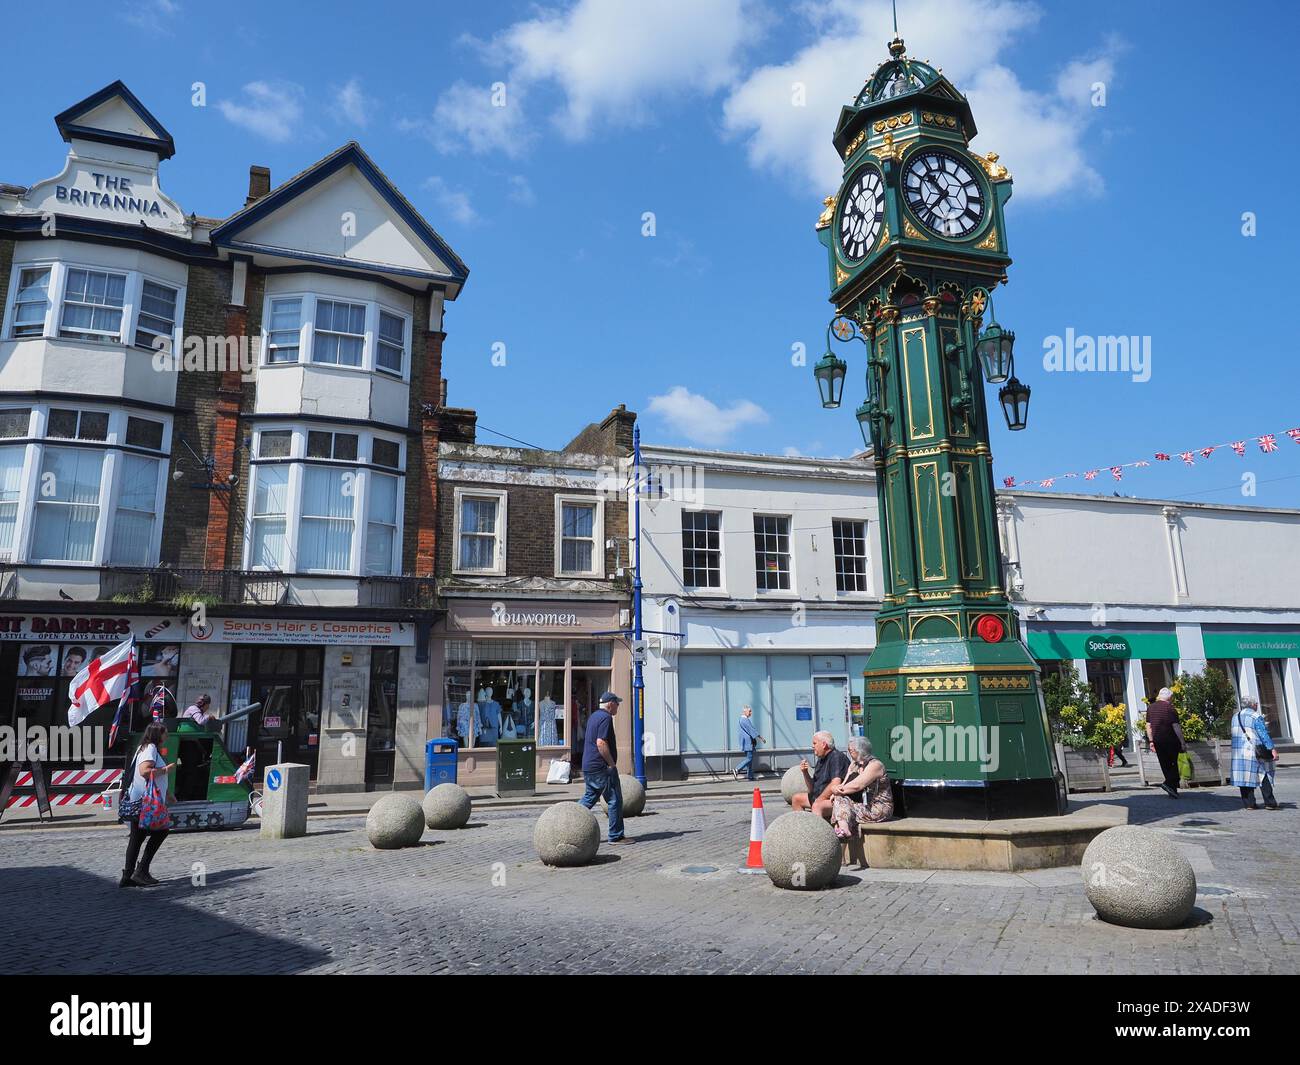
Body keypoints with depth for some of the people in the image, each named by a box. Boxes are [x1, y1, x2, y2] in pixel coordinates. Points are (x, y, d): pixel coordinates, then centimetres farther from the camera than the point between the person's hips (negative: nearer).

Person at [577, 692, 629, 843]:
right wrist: (612, 764, -15)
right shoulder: (606, 718, -14)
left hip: (588, 767, 10)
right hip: (601, 767, -10)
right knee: (615, 800, -1)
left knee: (589, 797, 18)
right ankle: (616, 836, 5)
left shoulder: (593, 716, 17)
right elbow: (601, 743, -23)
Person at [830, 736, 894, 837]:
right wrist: (835, 792, -13)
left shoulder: (875, 764, -12)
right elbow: (844, 785, 8)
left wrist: (837, 790, -12)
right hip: (863, 805, 8)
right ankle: (843, 828, -30)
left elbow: (857, 785, -21)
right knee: (839, 799, -15)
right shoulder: (854, 765, 16)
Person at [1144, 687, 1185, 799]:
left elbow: (1148, 726, 10)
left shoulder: (1151, 708, 9)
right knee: (1173, 763, 4)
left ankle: (1172, 792, 14)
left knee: (1165, 765, 10)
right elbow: (1176, 727, -12)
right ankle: (1168, 783, -15)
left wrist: (1151, 741, 14)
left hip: (1157, 740, 5)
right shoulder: (1170, 709, -9)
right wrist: (1182, 742, -8)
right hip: (1171, 739, -5)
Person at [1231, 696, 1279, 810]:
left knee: (1245, 777, 5)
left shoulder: (1235, 717, 14)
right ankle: (1270, 803, 3)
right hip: (1254, 752, -5)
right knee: (1264, 777, 3)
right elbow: (1264, 734, -12)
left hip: (1238, 752, 5)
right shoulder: (1256, 717, -7)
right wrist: (1272, 749, -13)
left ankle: (1249, 803, 4)